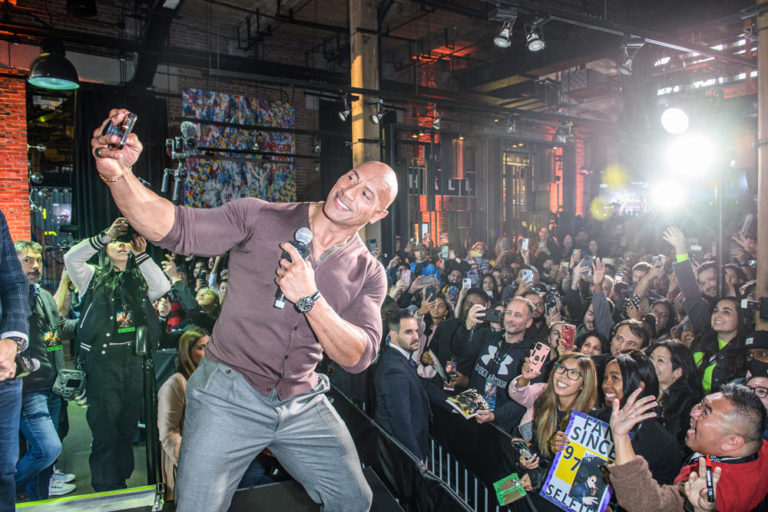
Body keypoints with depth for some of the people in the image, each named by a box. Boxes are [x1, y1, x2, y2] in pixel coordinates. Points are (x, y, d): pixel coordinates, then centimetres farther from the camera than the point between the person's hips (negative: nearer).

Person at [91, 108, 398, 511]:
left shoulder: (368, 273, -1)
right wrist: (116, 173, -34)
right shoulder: (260, 217, -7)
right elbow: (174, 228, -17)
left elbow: (359, 356, -11)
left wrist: (310, 298, -25)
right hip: (229, 395, -3)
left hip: (303, 404, 3)